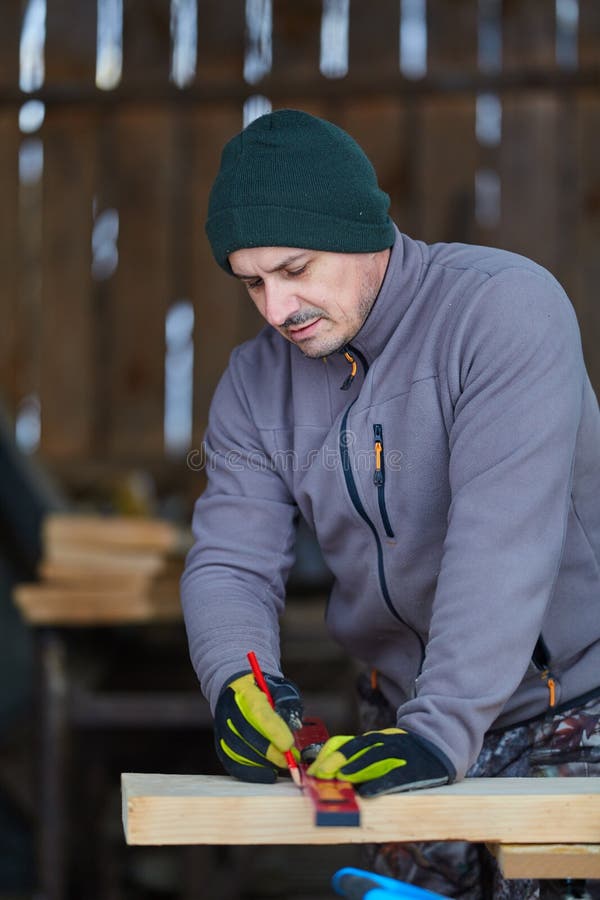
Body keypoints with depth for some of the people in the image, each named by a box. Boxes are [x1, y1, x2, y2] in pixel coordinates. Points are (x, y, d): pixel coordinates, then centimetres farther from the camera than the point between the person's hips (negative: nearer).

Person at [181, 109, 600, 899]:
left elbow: (503, 541, -29)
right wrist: (235, 678, -27)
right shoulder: (257, 383, 0)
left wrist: (443, 729, -36)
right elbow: (230, 561, -5)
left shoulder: (504, 307, -19)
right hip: (403, 707, 5)